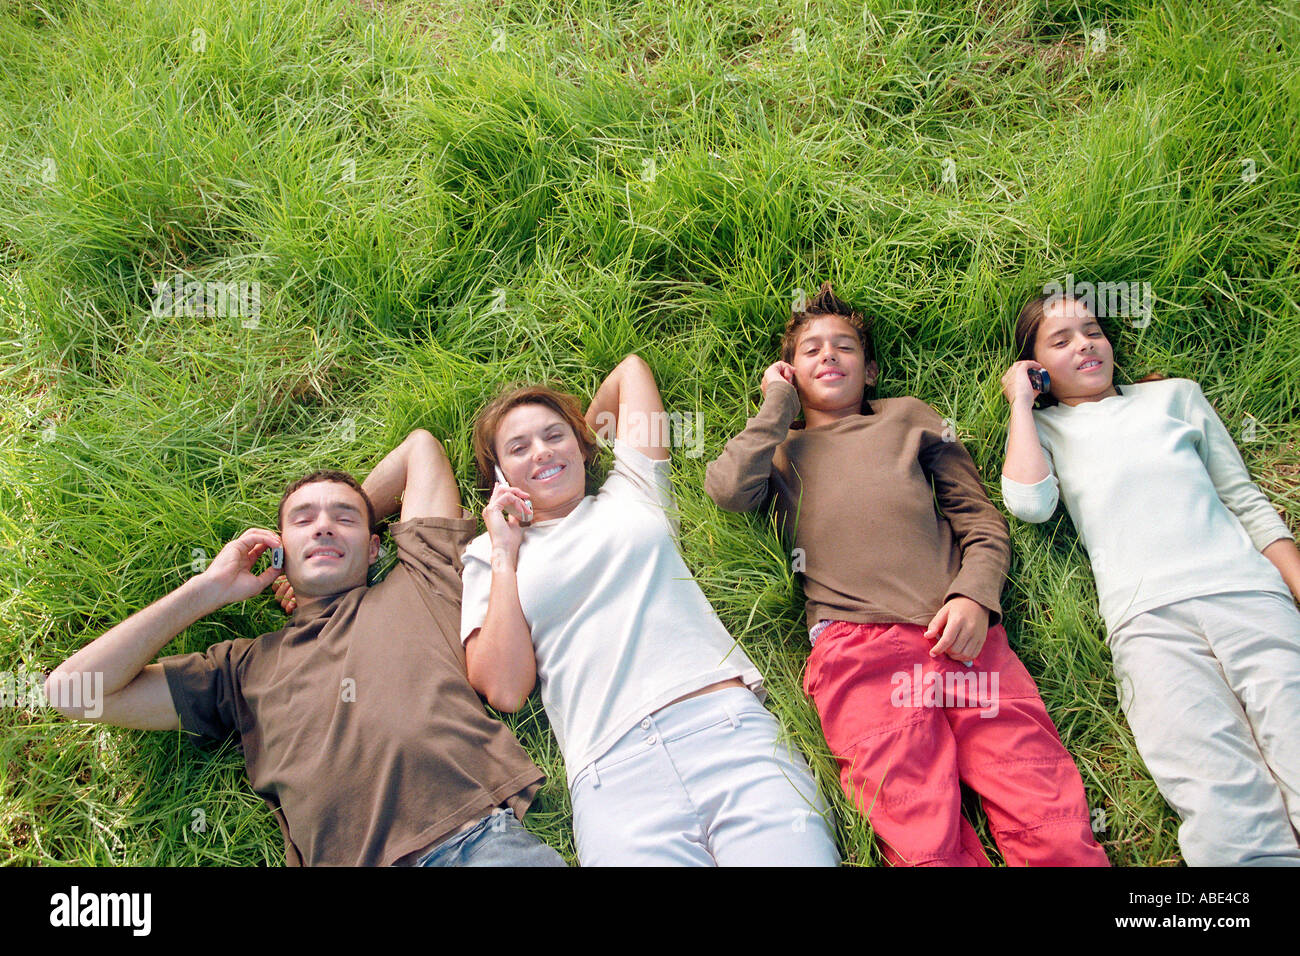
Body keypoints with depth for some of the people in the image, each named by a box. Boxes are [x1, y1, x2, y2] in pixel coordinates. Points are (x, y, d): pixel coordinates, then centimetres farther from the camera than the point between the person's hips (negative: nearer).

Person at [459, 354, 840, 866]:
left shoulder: (630, 494, 21)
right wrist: (505, 555, 8)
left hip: (729, 726, 1)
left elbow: (631, 367, 31)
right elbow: (504, 690, 4)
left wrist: (581, 430, 41)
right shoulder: (488, 554, 18)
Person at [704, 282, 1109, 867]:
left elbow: (982, 521, 22)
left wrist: (974, 597, 1)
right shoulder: (780, 446, 26)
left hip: (959, 637, 2)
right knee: (926, 847, -19)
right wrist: (778, 400, 16)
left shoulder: (909, 417, 29)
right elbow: (728, 490, 2)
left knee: (1058, 834, -15)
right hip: (855, 646, -1)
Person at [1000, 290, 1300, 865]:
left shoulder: (1176, 395, 28)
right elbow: (1030, 503, -1)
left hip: (1249, 592, 3)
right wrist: (1021, 402, 11)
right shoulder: (1043, 426, 21)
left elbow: (1246, 501, 23)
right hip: (1148, 618, -2)